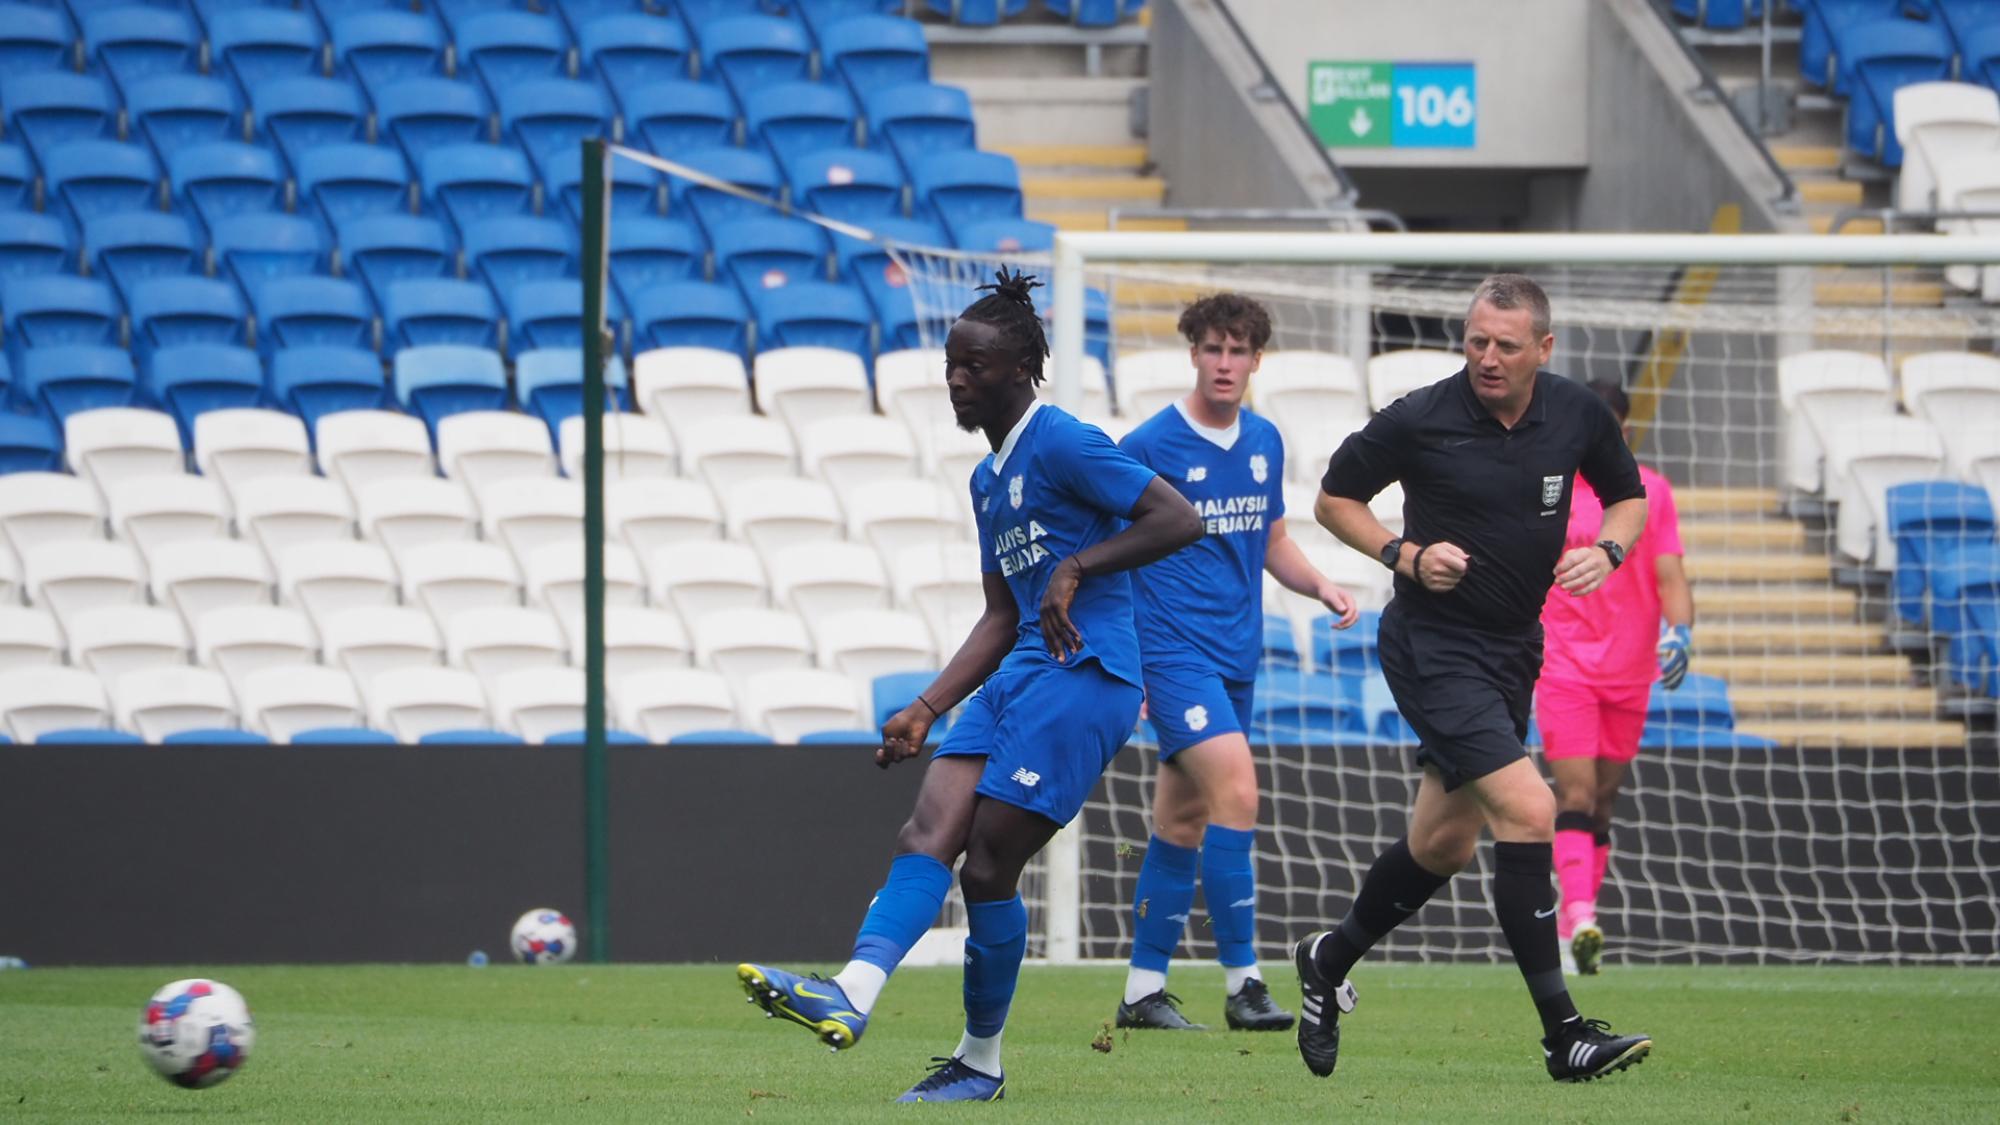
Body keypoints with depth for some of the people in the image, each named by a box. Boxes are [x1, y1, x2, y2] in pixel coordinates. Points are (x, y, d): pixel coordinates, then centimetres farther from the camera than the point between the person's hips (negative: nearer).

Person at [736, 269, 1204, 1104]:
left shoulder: (1061, 443, -8)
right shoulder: (989, 480, 20)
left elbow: (1179, 521, -16)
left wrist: (1074, 571, -20)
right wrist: (926, 711, 17)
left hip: (1084, 675, -9)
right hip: (1020, 675, 9)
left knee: (988, 865, -9)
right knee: (928, 834, -10)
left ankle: (981, 1061, 5)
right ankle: (852, 997, -27)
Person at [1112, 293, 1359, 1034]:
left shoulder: (1265, 443, 10)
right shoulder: (1148, 447, -9)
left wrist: (1321, 586, 3)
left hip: (1236, 657, 6)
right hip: (1172, 653, -6)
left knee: (1183, 822, 10)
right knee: (1236, 787, -21)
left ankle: (1144, 990, 17)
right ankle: (1241, 981, -17)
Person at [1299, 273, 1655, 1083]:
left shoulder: (1578, 416, -2)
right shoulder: (1420, 420, -15)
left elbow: (1628, 497, 14)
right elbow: (1334, 500, -1)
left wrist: (1607, 550, -7)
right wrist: (1407, 555, -16)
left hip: (1513, 651, 6)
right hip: (1434, 647, -6)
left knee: (1443, 844, 16)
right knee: (1527, 811, -21)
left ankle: (1328, 961, 41)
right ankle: (1563, 1034, -19)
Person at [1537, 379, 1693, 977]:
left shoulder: (1650, 491, 4)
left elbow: (1669, 574, -1)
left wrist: (1679, 630, -19)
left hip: (1629, 670, 2)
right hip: (1562, 663, -2)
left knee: (1601, 804, 9)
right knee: (1575, 796, -16)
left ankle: (1572, 926, 19)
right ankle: (1582, 918, -27)